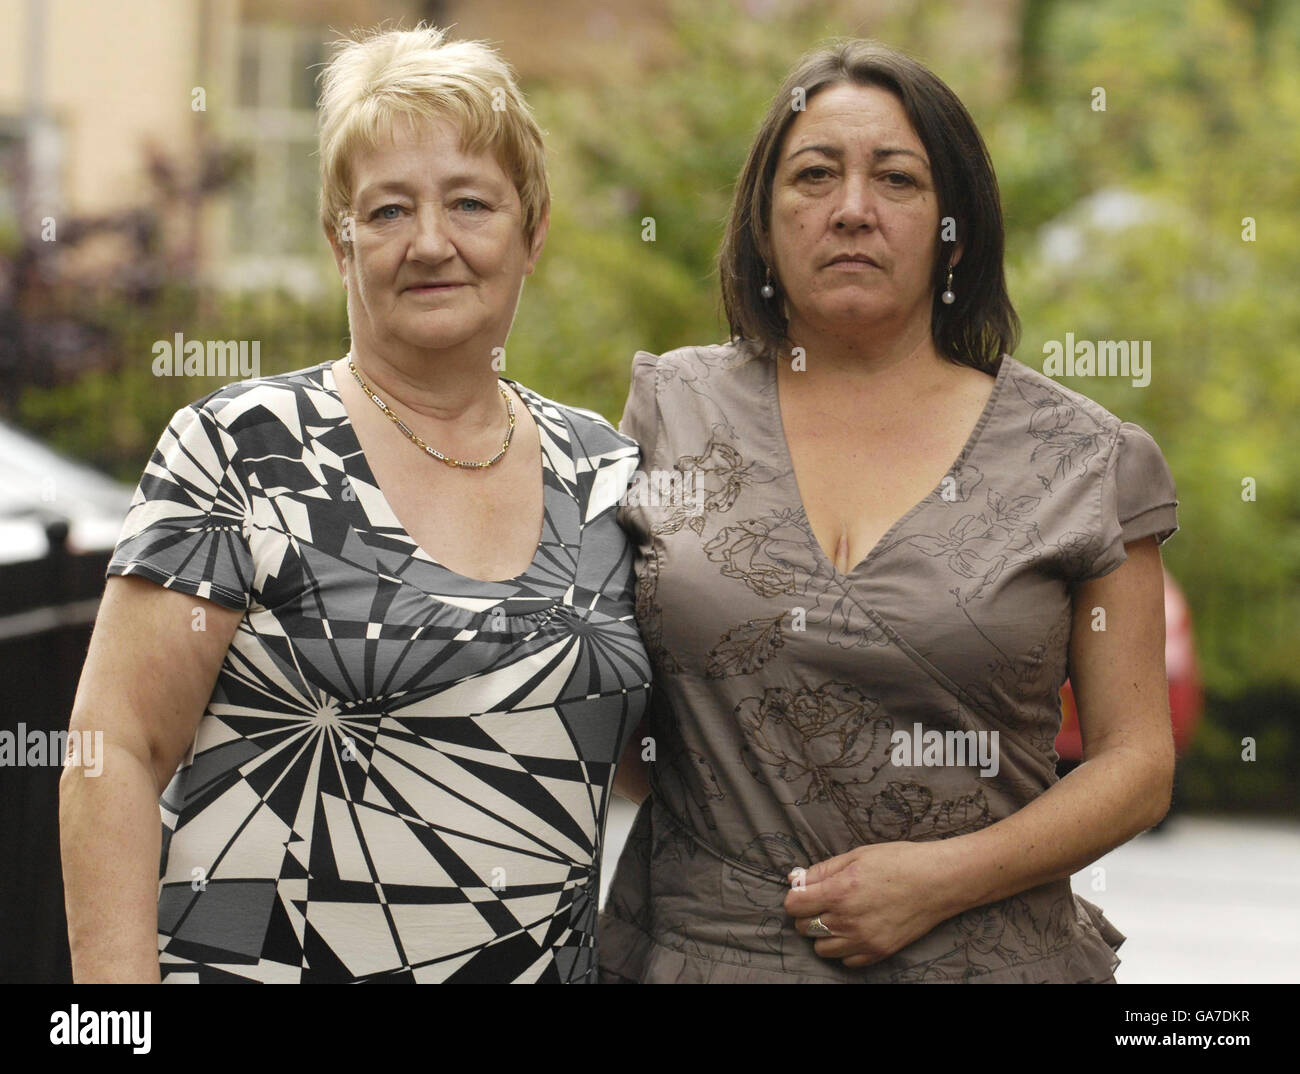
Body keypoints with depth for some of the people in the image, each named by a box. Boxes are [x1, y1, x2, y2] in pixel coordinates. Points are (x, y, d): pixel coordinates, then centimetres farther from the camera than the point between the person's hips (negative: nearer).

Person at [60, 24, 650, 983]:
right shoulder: (242, 453, -8)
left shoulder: (606, 472, 6)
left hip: (551, 961, 4)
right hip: (250, 960, -4)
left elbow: (644, 745, 16)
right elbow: (117, 750, -11)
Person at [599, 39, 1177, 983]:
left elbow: (1139, 763, -1)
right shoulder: (675, 410, 4)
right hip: (698, 948, 1)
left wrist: (946, 877, -13)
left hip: (984, 951, -1)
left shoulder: (1082, 460, -1)